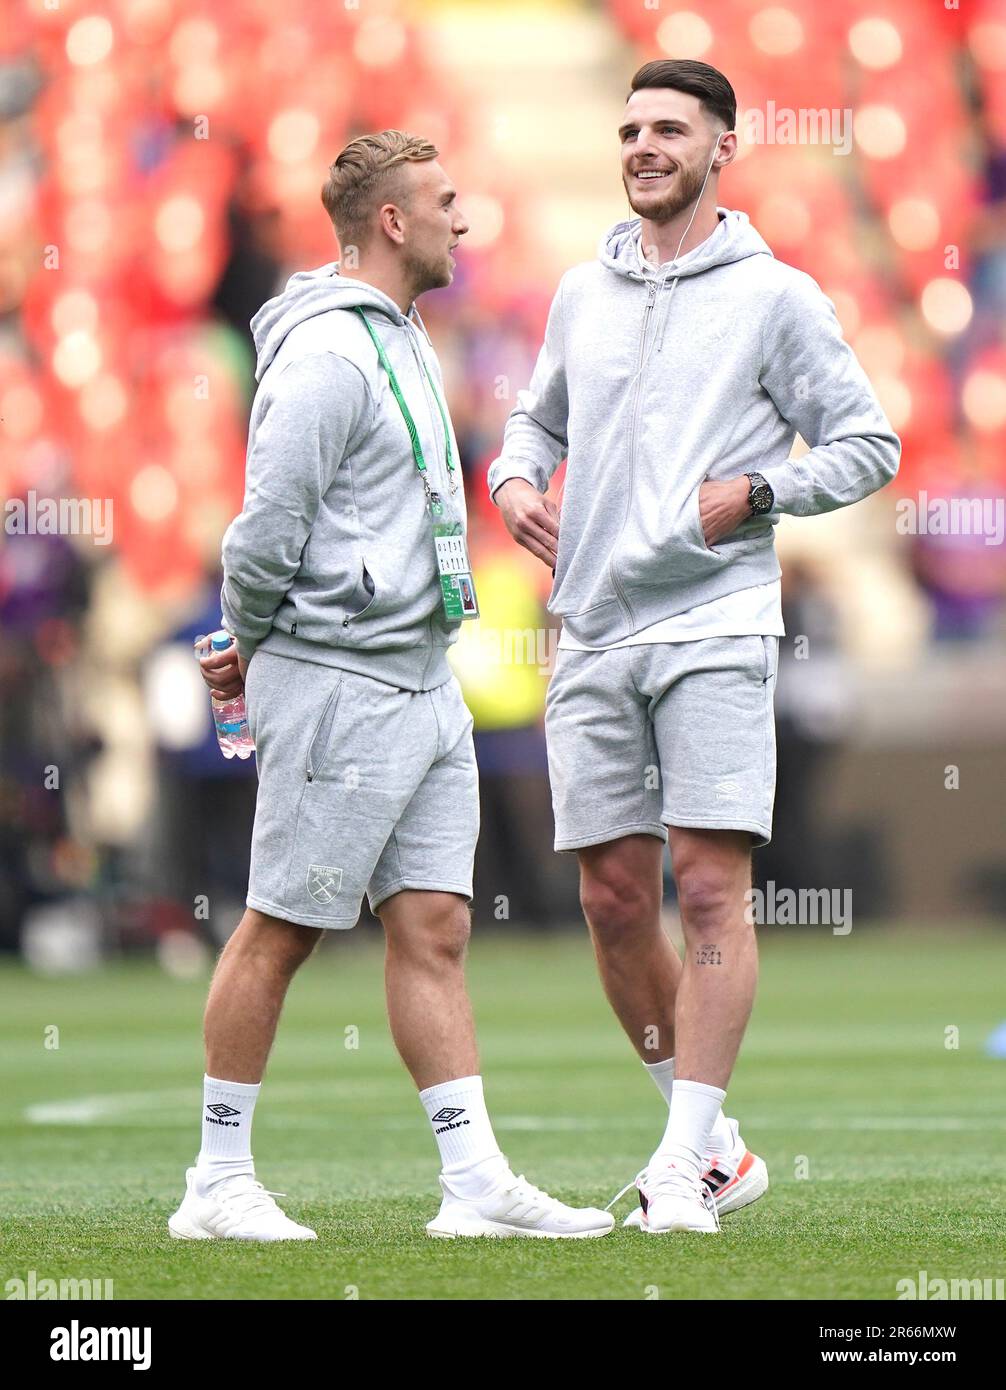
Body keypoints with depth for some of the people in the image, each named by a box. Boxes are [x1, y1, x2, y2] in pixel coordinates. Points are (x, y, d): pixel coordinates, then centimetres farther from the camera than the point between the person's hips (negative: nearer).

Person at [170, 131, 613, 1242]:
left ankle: (476, 1182, 5)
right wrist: (252, 644, -2)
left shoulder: (397, 337, 16)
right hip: (338, 685, -9)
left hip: (421, 682, 9)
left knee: (434, 928, 6)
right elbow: (268, 527, -19)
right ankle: (219, 1182, 7)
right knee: (280, 931, -1)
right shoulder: (326, 354, -16)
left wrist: (253, 649, 14)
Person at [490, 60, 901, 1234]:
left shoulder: (775, 297, 2)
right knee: (613, 898, 3)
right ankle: (712, 1140, 16)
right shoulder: (583, 293, 15)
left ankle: (687, 1164, -10)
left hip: (712, 628, -5)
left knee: (712, 887, -11)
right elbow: (537, 416, 29)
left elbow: (867, 444, 3)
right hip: (593, 632, 5)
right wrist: (514, 478, 8)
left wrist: (756, 494, -10)